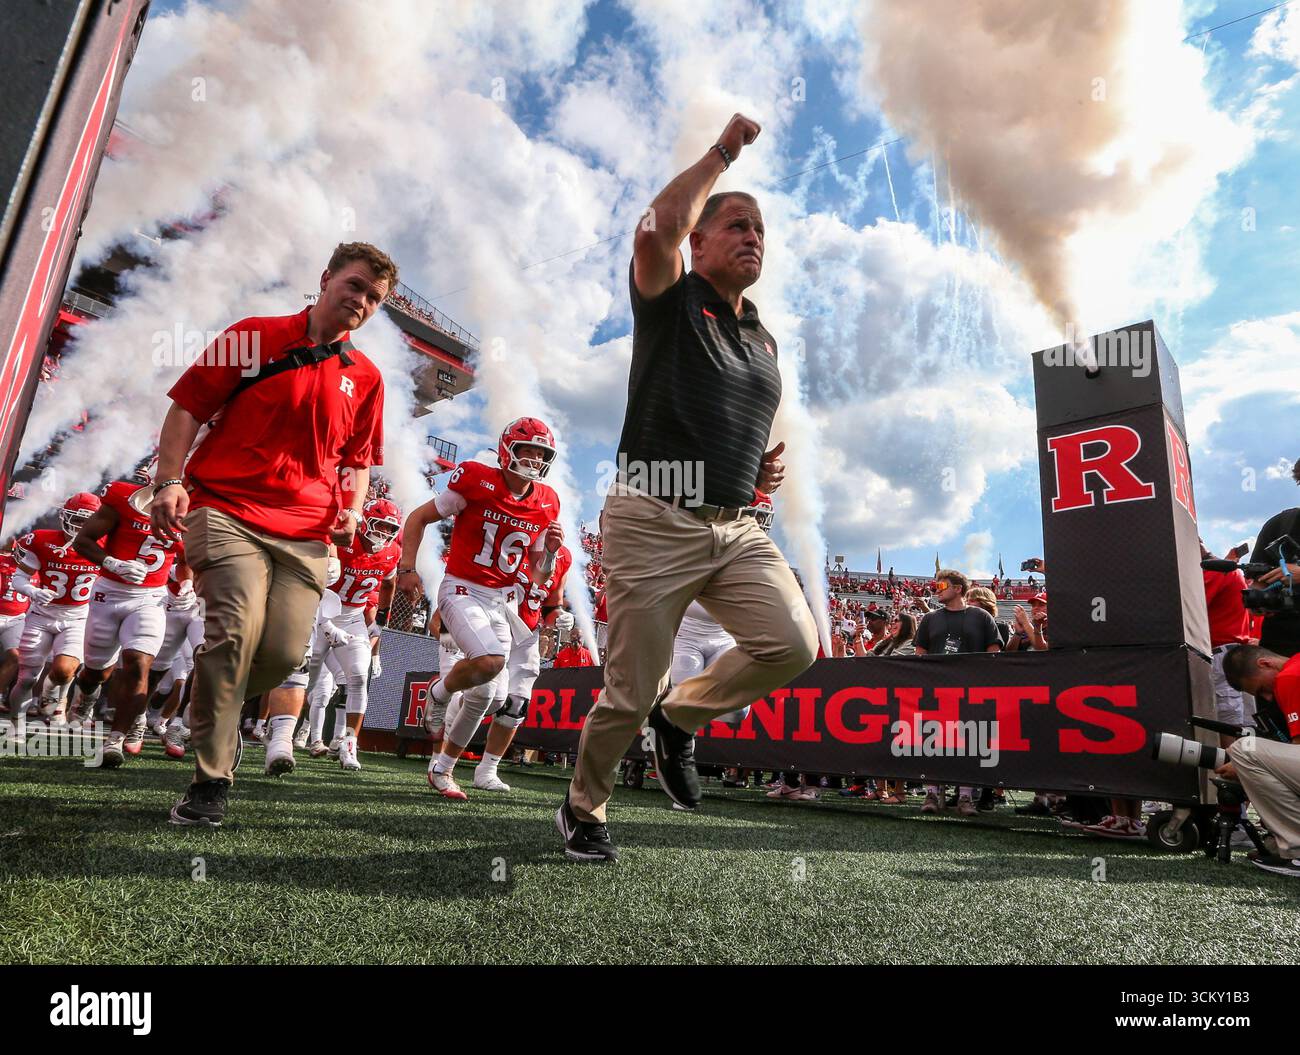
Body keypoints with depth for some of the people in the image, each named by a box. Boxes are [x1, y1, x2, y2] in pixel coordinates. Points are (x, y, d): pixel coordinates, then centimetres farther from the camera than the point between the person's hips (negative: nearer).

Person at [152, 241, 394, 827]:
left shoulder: (365, 378, 13)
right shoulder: (254, 337, 5)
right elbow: (188, 407, 5)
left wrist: (352, 510, 4)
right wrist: (170, 481, -6)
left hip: (306, 531, 3)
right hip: (226, 508, -3)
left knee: (286, 650, -6)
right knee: (238, 626, -21)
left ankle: (214, 708, 28)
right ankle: (211, 779, -5)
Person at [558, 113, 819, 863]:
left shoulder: (764, 340, 22)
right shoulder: (670, 300, 3)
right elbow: (660, 226, -18)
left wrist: (767, 472, 8)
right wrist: (724, 152, -3)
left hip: (738, 527, 6)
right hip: (654, 523, -6)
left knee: (794, 644, -14)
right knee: (632, 691, -1)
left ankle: (682, 716, 13)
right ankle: (584, 809, 28)